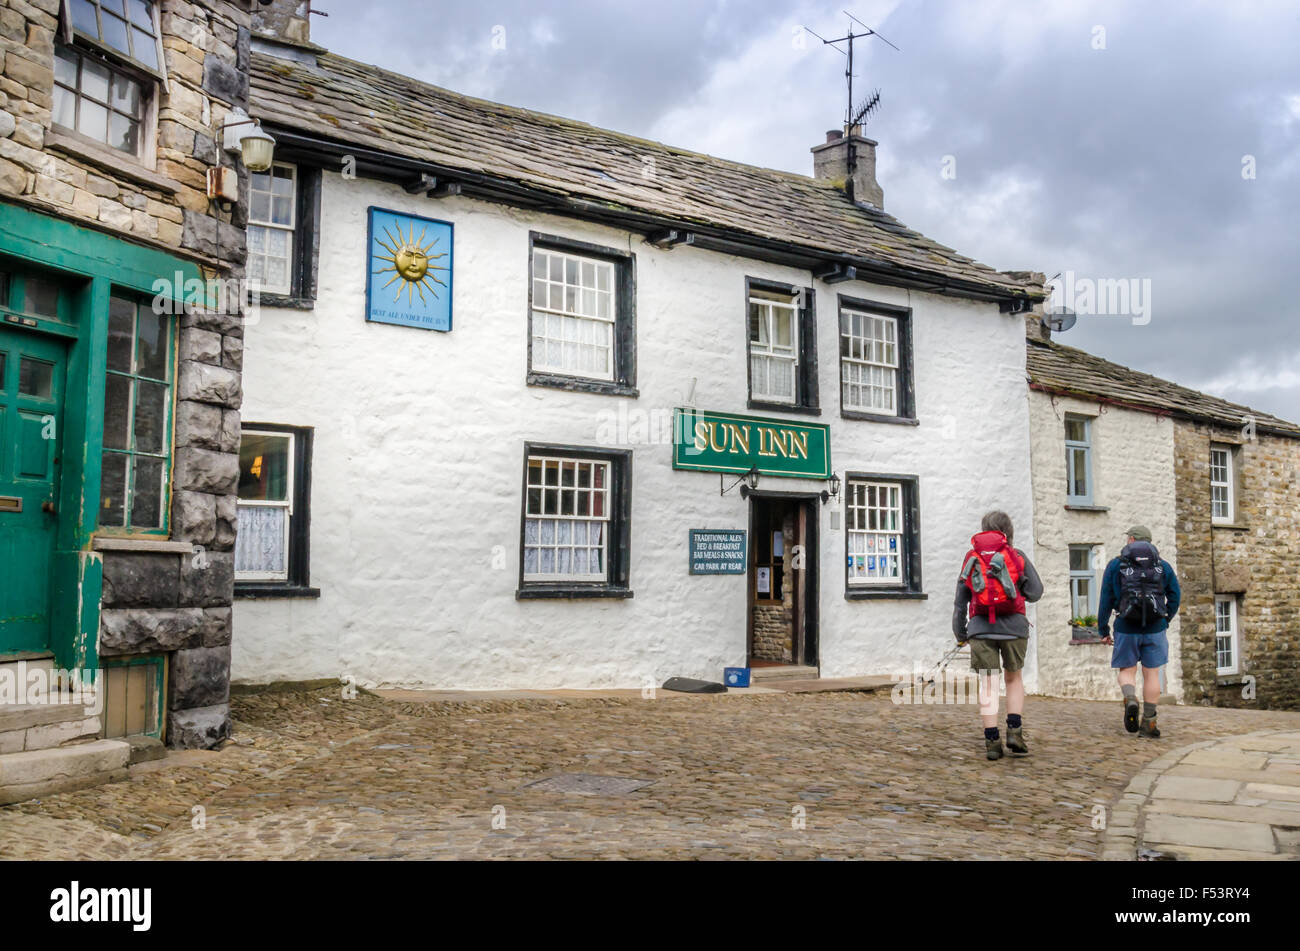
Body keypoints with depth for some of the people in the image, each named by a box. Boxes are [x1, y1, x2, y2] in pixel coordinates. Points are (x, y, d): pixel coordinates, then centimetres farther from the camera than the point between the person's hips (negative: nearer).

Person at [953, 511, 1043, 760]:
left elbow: (960, 600, 11)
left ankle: (992, 740, 0)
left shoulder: (971, 557, 9)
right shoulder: (1017, 555, 4)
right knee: (1015, 679, 15)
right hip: (1013, 625, -1)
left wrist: (959, 632, 17)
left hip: (981, 627, 1)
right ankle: (1014, 730, 3)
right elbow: (1035, 592, 2)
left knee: (987, 684, 3)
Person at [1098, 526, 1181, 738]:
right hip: (1155, 628, 1)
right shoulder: (1163, 566, 7)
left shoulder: (1115, 565, 1)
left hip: (1126, 628, -1)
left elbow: (1106, 600, -1)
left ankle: (1130, 699, -20)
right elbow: (1175, 596, 8)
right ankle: (1148, 722, 8)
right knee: (1151, 674, 8)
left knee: (1127, 670, 10)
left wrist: (1103, 630, 4)